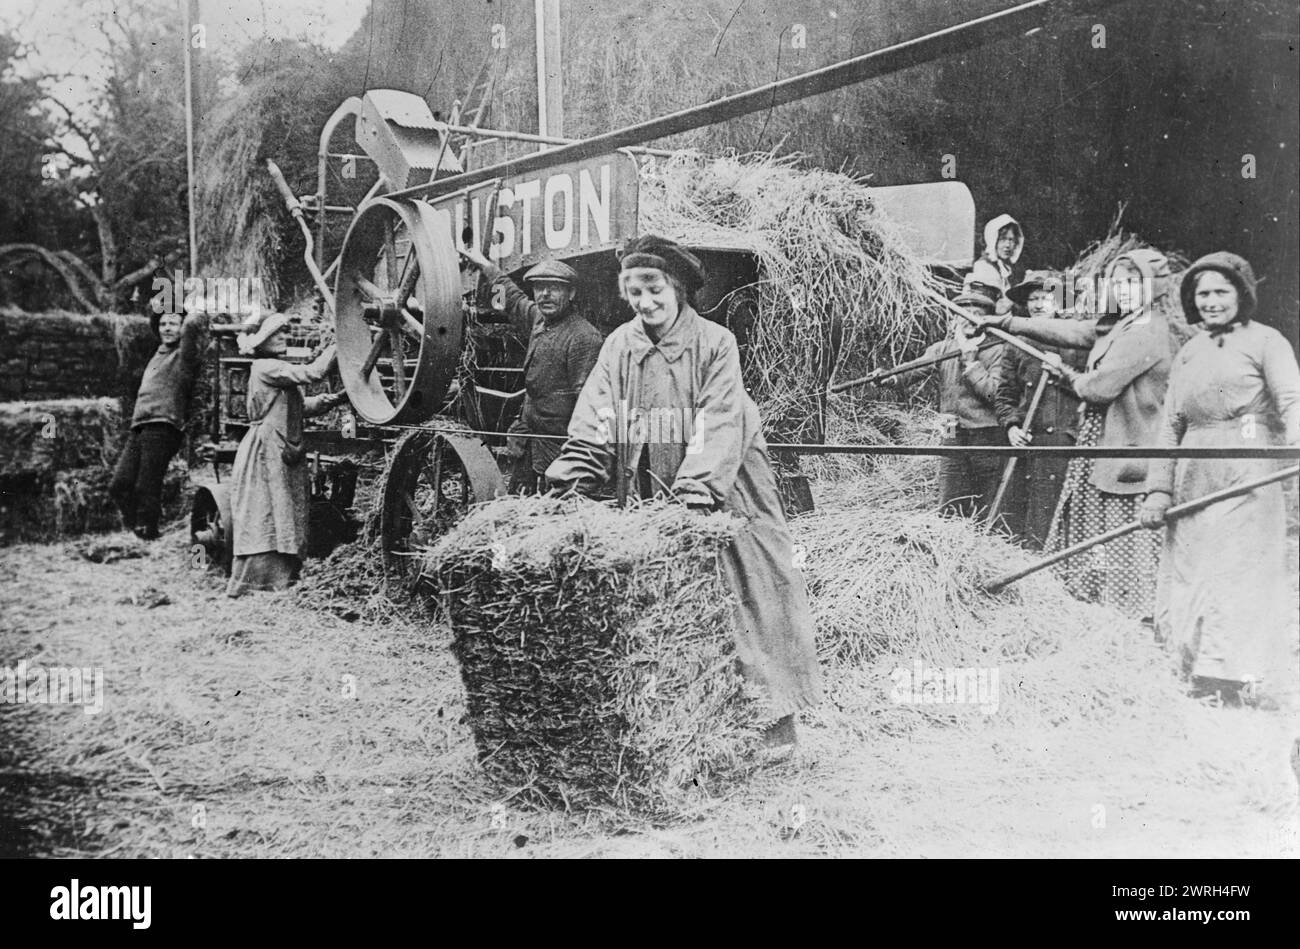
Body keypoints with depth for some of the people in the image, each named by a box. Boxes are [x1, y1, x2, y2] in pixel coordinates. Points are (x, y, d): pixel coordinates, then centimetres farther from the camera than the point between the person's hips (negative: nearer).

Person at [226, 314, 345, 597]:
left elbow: (302, 406, 18)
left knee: (286, 519, 9)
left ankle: (281, 581, 13)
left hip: (284, 454, 10)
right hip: (266, 453, -9)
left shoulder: (277, 369, 19)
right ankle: (251, 585, -1)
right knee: (265, 520, -7)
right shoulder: (265, 368, -12)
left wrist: (337, 398, 8)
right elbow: (312, 373, -19)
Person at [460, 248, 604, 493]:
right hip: (530, 441, 9)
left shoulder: (584, 337, -19)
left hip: (559, 446, -9)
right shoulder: (539, 319, 8)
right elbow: (515, 300, 32)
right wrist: (486, 267, 42)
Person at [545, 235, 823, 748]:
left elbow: (718, 427, -15)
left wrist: (692, 494, -27)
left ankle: (776, 714, 11)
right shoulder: (619, 346, 6)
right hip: (644, 504, 3)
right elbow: (593, 424, -1)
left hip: (718, 498, -3)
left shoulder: (714, 343, -6)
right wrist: (572, 481, -16)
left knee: (738, 599, 1)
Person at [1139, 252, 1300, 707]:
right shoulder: (1187, 354, 19)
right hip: (1193, 477, 6)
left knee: (1239, 575, -9)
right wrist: (1158, 488, 6)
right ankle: (1192, 670, 9)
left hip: (1248, 473, -5)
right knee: (1189, 575, 4)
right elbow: (1171, 425, 16)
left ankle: (1240, 680, -6)